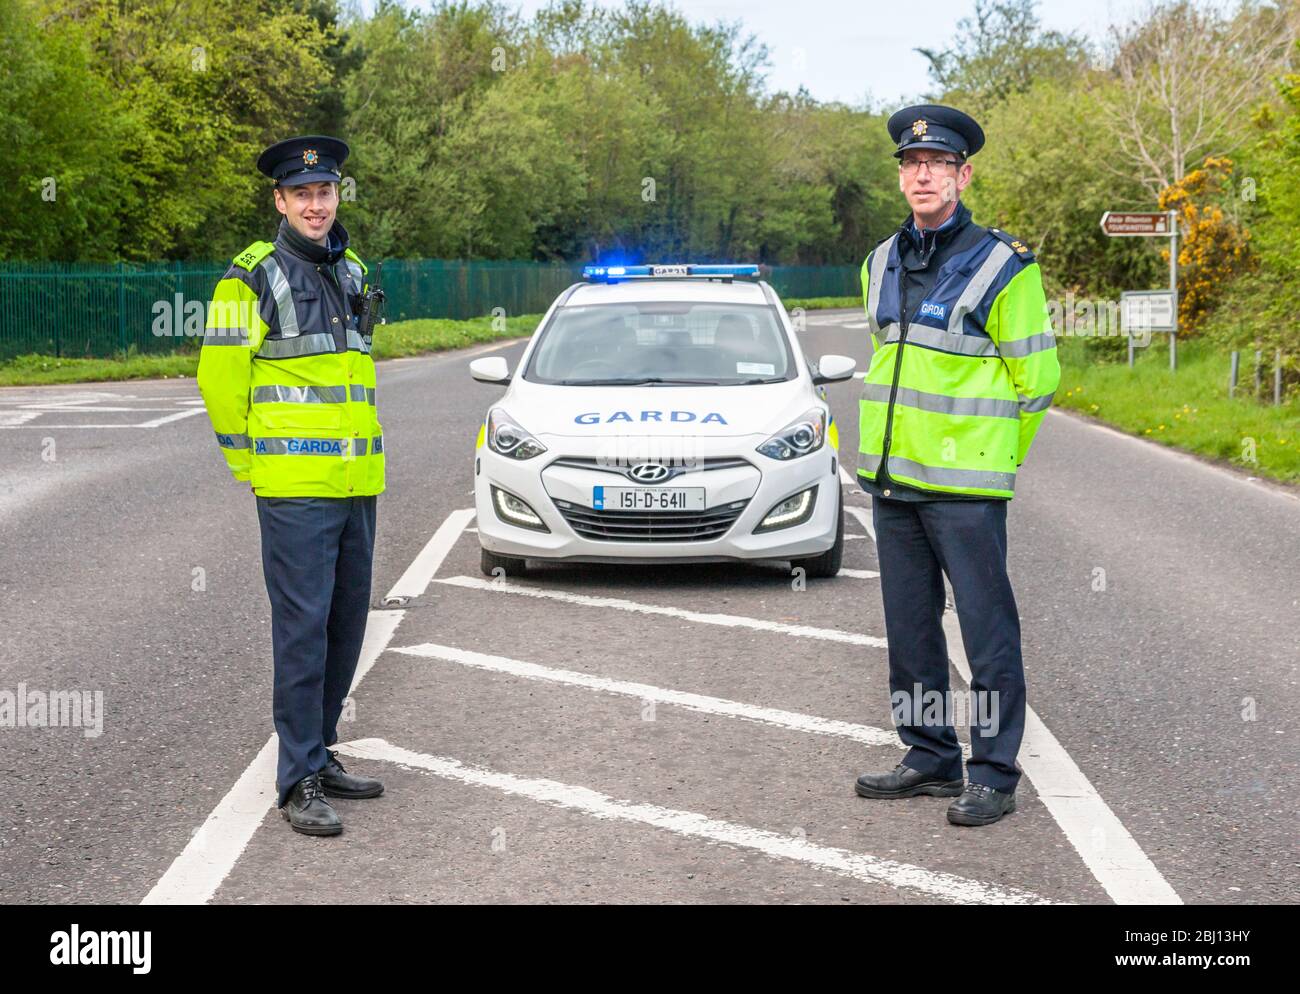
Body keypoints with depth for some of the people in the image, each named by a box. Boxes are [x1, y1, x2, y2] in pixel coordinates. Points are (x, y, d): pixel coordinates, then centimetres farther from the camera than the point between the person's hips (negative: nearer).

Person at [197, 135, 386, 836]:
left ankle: (319, 753, 23)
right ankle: (298, 782, -2)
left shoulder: (352, 273, 15)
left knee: (347, 621, 11)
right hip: (295, 487, -7)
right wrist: (250, 464, -3)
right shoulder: (255, 276, -6)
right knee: (303, 627, -7)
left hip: (357, 481, 7)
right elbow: (219, 377, -6)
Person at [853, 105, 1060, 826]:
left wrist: (992, 459, 3)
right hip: (889, 478, 7)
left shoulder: (1002, 267, -7)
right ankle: (930, 758, 23)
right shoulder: (880, 265, 11)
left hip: (964, 483, -6)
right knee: (909, 628, 12)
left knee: (987, 631, -2)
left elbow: (1036, 378, -3)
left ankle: (994, 774, 6)